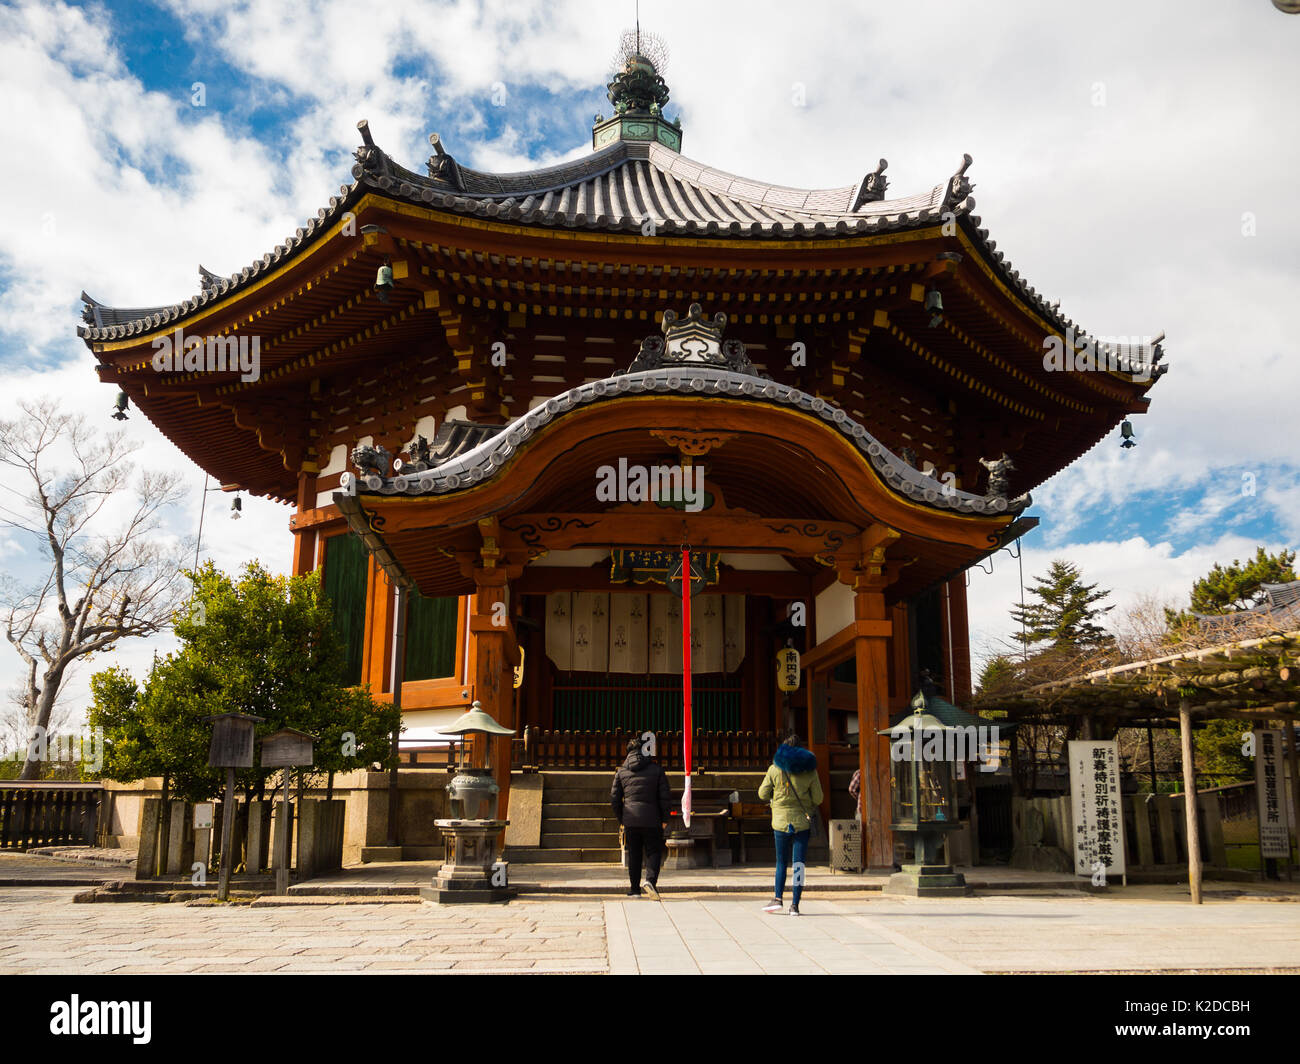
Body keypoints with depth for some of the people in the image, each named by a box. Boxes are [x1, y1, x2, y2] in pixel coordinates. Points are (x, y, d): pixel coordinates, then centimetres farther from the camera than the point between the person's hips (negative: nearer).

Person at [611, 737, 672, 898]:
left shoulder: (621, 772, 6)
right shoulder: (657, 769, 1)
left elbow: (614, 799, 6)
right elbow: (665, 796, -1)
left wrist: (621, 820, 14)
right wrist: (665, 819, 7)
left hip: (630, 820, 2)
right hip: (652, 820, -2)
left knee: (633, 855, 11)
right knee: (654, 851, 7)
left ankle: (635, 889, 13)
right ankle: (650, 879, -16)